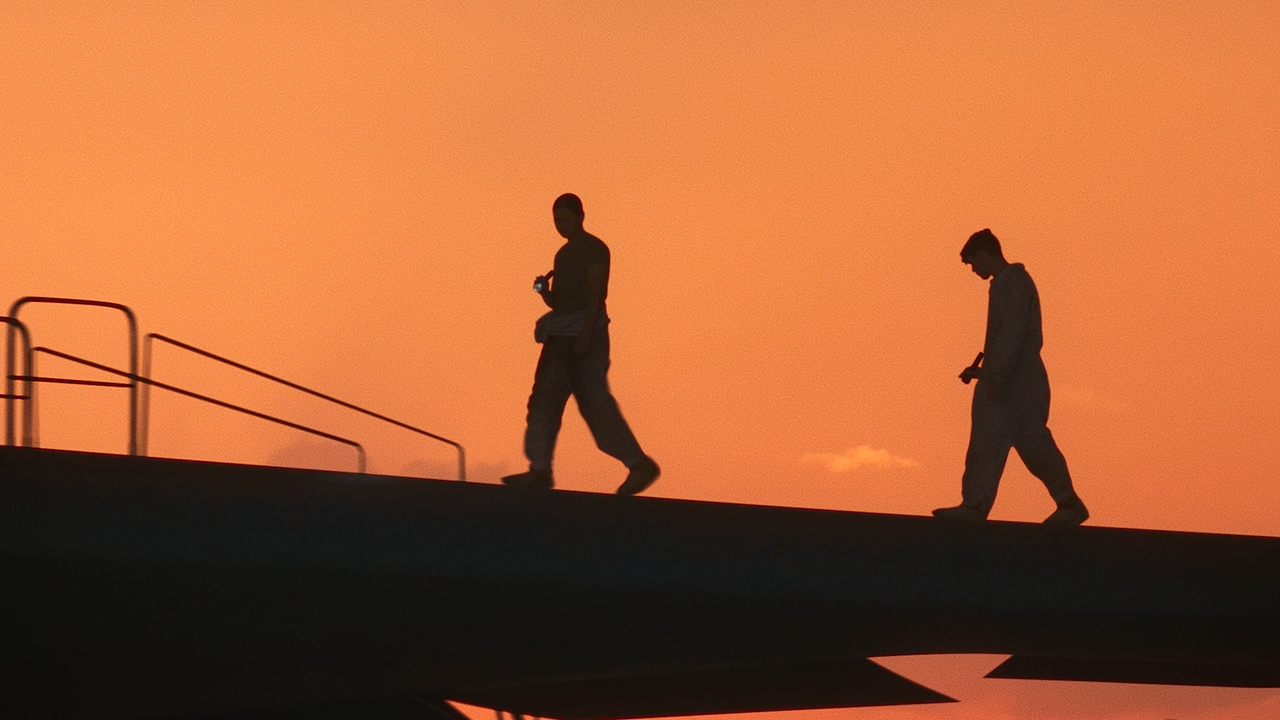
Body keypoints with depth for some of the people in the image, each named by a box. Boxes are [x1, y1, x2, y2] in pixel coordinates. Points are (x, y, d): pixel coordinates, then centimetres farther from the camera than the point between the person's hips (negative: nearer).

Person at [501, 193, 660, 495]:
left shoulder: (594, 249, -6)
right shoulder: (564, 254, 20)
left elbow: (597, 294, -15)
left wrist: (586, 334, -24)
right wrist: (545, 291, 3)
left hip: (585, 335, -9)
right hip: (561, 336, 9)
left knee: (595, 402, -13)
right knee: (543, 401, 3)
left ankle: (639, 464, -12)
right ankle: (539, 470, 2)